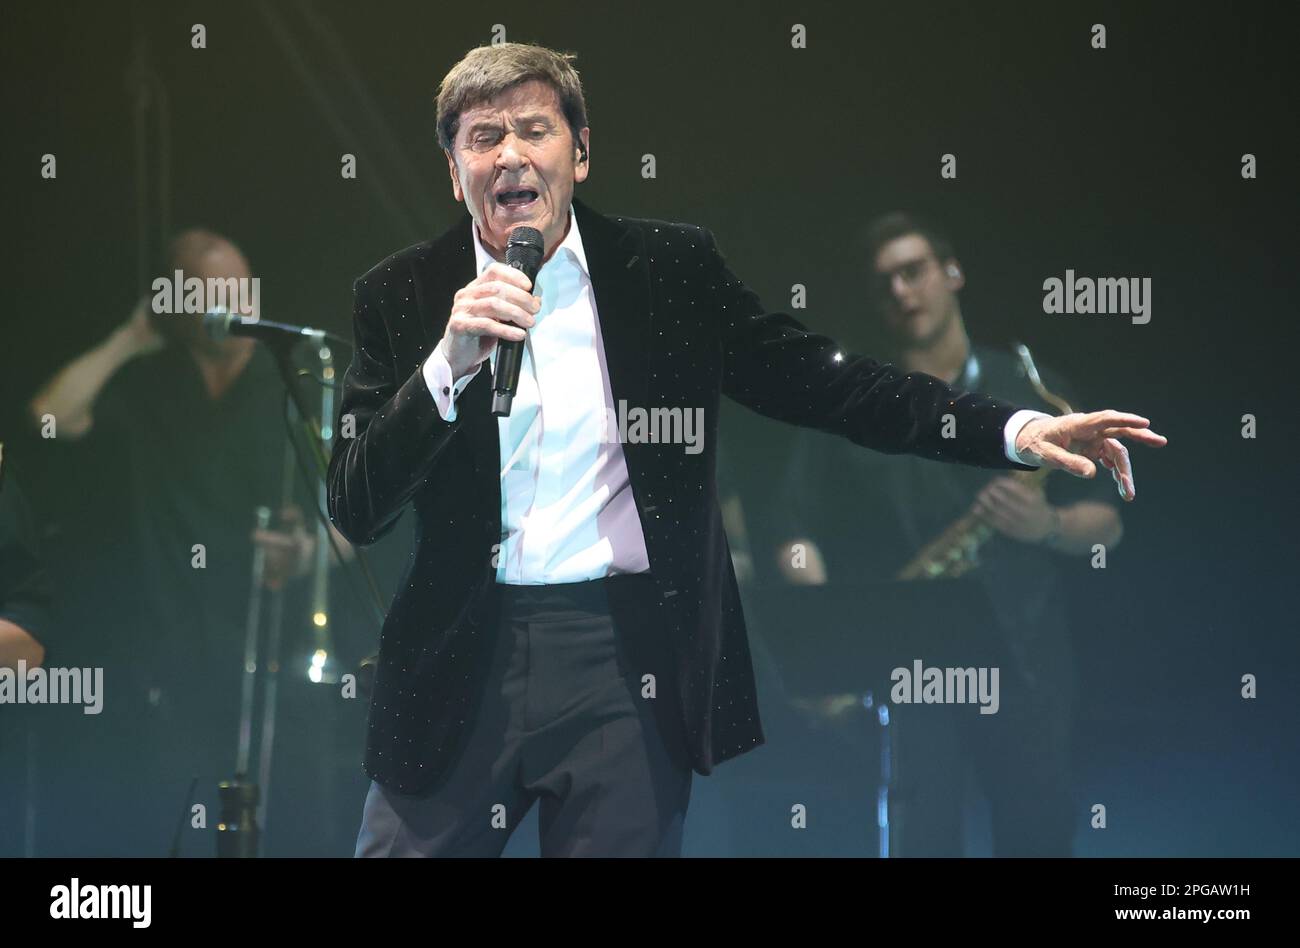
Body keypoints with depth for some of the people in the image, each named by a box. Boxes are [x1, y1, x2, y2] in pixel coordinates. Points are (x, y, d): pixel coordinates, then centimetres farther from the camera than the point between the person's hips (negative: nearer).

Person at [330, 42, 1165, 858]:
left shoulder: (671, 267, 5)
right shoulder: (402, 294, 3)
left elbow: (822, 383, 5)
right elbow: (356, 510, -3)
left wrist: (1016, 430, -7)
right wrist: (449, 363, -18)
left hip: (628, 660, 0)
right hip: (462, 657, 0)